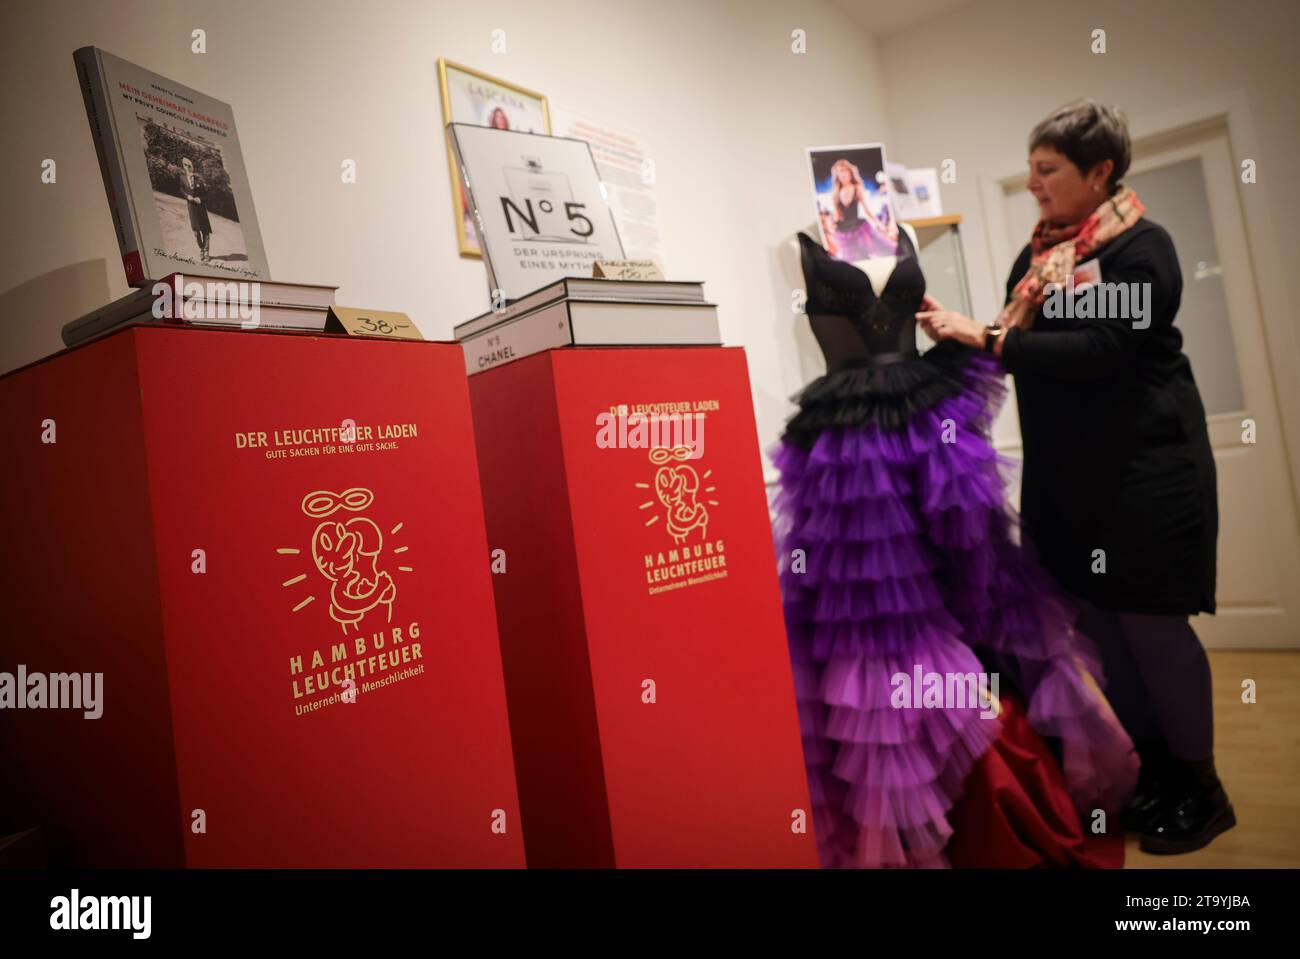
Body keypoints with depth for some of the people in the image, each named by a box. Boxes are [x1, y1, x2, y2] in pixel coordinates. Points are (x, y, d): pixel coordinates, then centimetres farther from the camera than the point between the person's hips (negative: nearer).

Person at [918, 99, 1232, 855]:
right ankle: (1154, 771, 26)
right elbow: (1023, 347, 11)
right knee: (1100, 623, 10)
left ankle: (1199, 786, 20)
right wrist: (962, 332, -6)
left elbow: (1101, 351, -22)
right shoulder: (1040, 253, 12)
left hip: (1145, 471, -6)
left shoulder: (1140, 247, -8)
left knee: (1150, 623, -1)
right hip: (1068, 474, 7)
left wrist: (987, 338, -22)